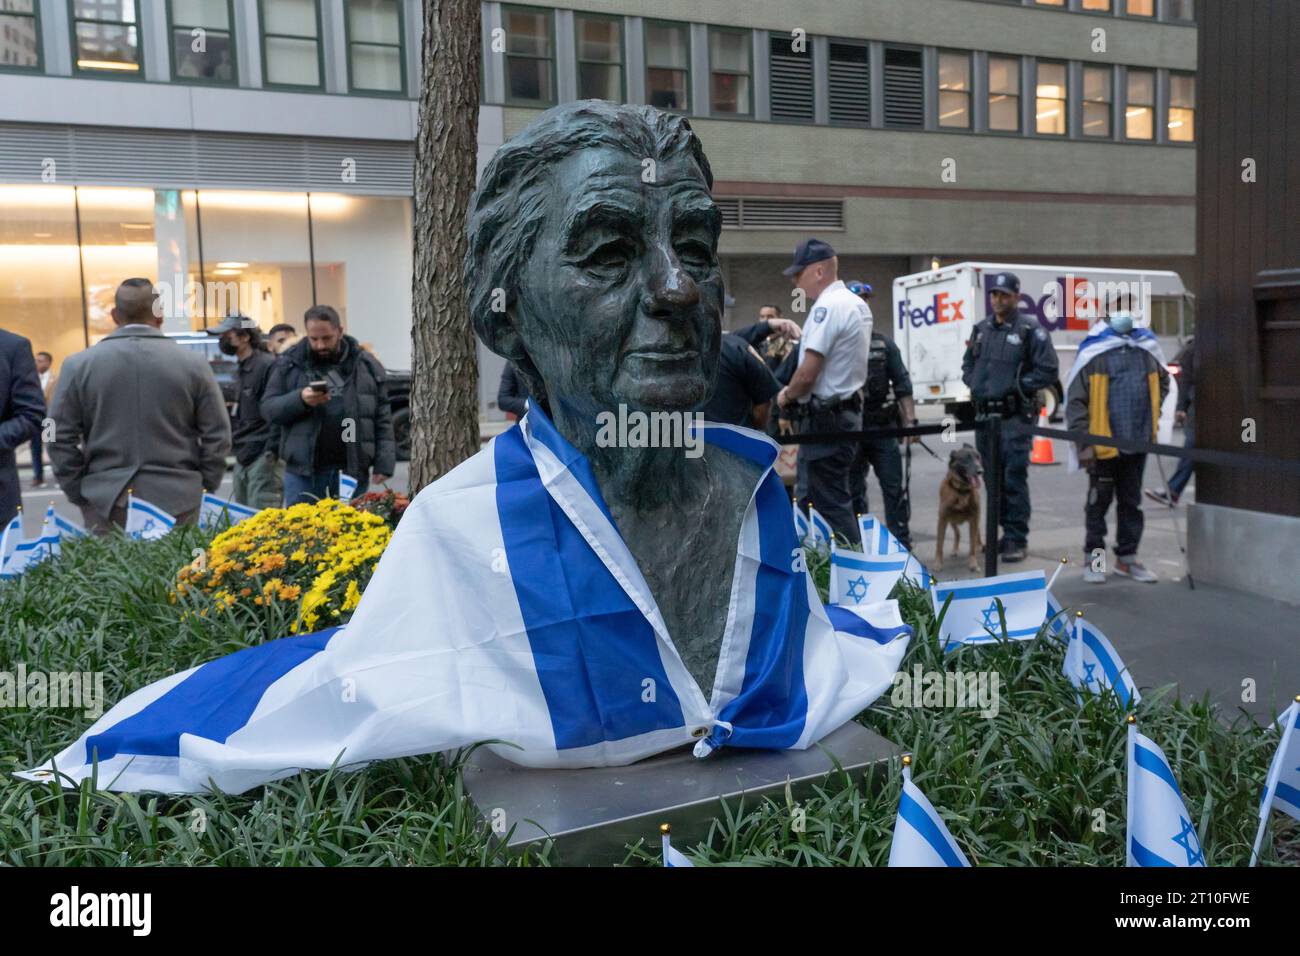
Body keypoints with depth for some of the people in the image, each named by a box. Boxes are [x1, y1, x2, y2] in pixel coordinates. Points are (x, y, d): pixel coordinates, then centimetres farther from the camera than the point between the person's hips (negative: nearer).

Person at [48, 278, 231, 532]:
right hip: (176, 501, 0)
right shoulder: (193, 363, -1)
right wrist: (203, 490, 10)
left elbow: (61, 439, 2)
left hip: (106, 501, 1)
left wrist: (79, 495, 10)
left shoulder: (78, 365, 1)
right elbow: (217, 436, 0)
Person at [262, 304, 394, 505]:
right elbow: (268, 408, 2)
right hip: (303, 469, 0)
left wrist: (384, 463, -2)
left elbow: (383, 417, 6)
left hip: (353, 468, 0)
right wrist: (300, 399, -17)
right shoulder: (289, 363, 5)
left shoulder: (366, 364, 6)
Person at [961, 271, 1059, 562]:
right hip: (984, 415, 6)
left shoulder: (1031, 331, -5)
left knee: (1014, 478, -8)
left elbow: (1048, 370, -8)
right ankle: (1003, 533, 23)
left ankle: (1016, 540, -2)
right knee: (993, 478, 12)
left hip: (1015, 417, -6)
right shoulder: (981, 329, 14)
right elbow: (968, 363, 26)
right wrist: (974, 383, 9)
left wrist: (1017, 386, -11)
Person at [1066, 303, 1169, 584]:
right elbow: (1075, 399, -10)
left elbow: (1162, 382, 25)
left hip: (1138, 442, 5)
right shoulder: (1093, 351, -10)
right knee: (1099, 501, 7)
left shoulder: (1147, 347, 6)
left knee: (1132, 502, 14)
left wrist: (1152, 412, 15)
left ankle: (1127, 557, 25)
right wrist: (1082, 441, -14)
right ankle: (1093, 557, 20)